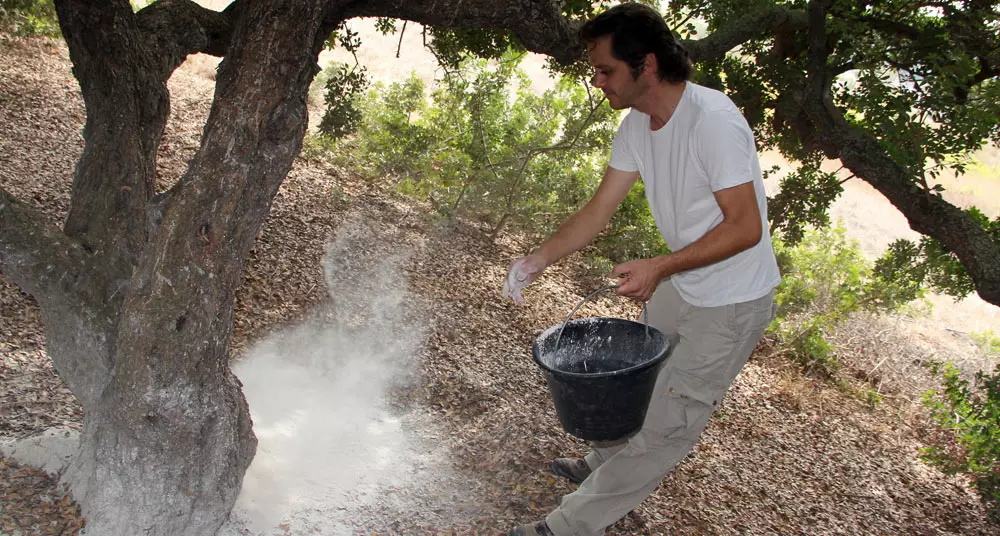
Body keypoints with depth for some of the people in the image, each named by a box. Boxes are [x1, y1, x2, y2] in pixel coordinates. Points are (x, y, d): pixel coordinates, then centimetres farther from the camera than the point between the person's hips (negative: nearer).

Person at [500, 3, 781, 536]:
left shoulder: (713, 120, -29)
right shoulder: (636, 126, -2)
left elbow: (745, 227, -27)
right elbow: (598, 210, 2)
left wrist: (659, 267, -31)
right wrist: (537, 260, -9)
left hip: (733, 300, -8)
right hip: (678, 286, 8)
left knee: (668, 420, 1)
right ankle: (603, 463, 47)